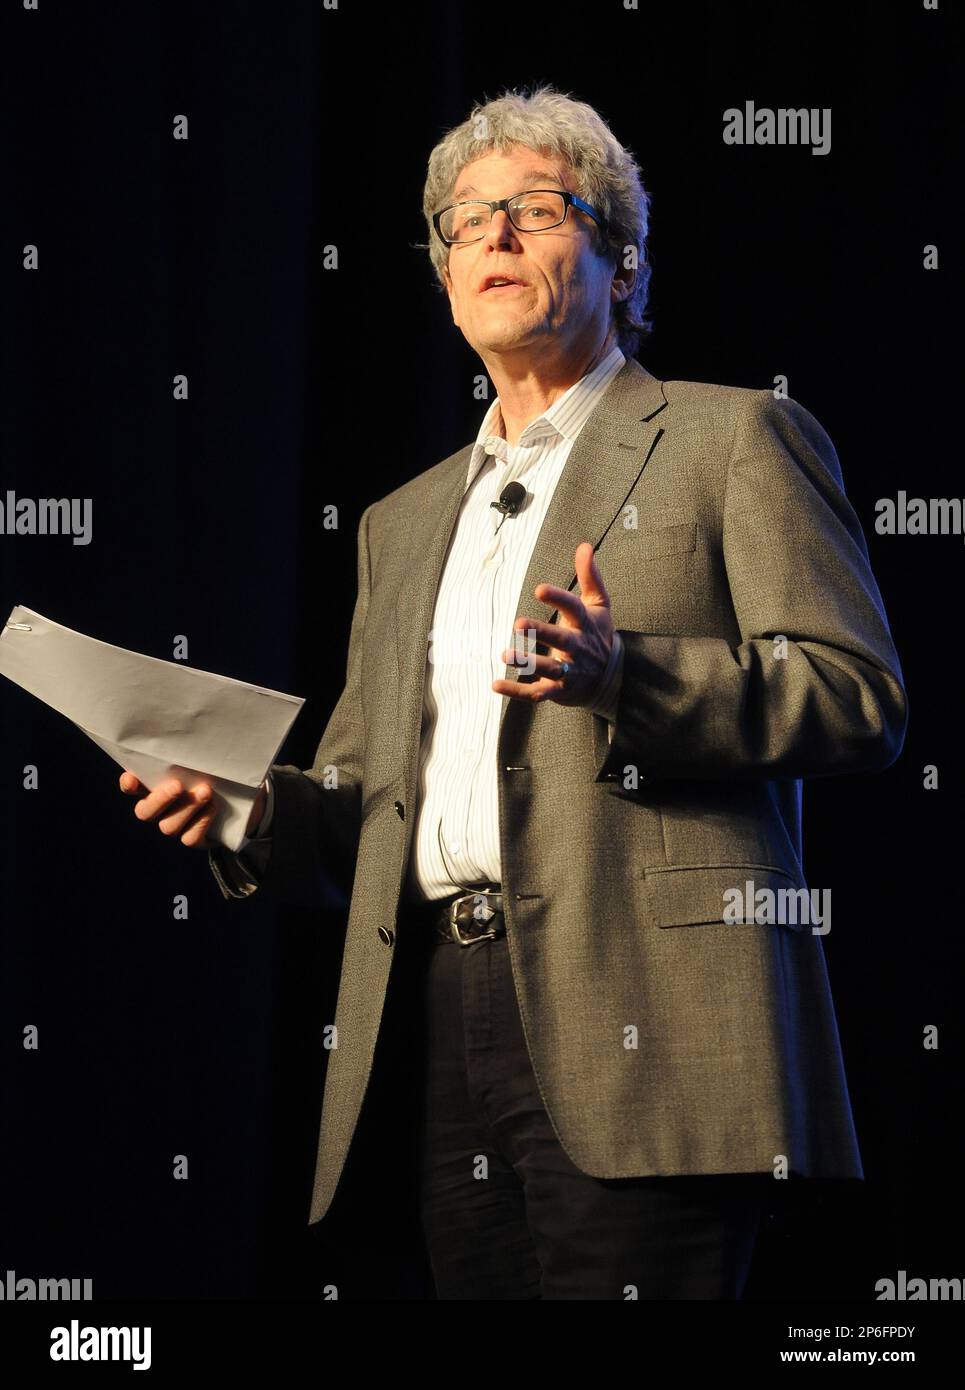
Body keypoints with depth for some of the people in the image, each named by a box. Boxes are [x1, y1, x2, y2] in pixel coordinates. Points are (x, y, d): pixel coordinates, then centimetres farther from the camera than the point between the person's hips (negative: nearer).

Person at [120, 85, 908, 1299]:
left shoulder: (732, 441, 8)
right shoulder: (404, 521, 28)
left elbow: (862, 701, -3)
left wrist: (625, 675, -18)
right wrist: (248, 811, 4)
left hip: (635, 1028, -6)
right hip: (444, 1034, 6)